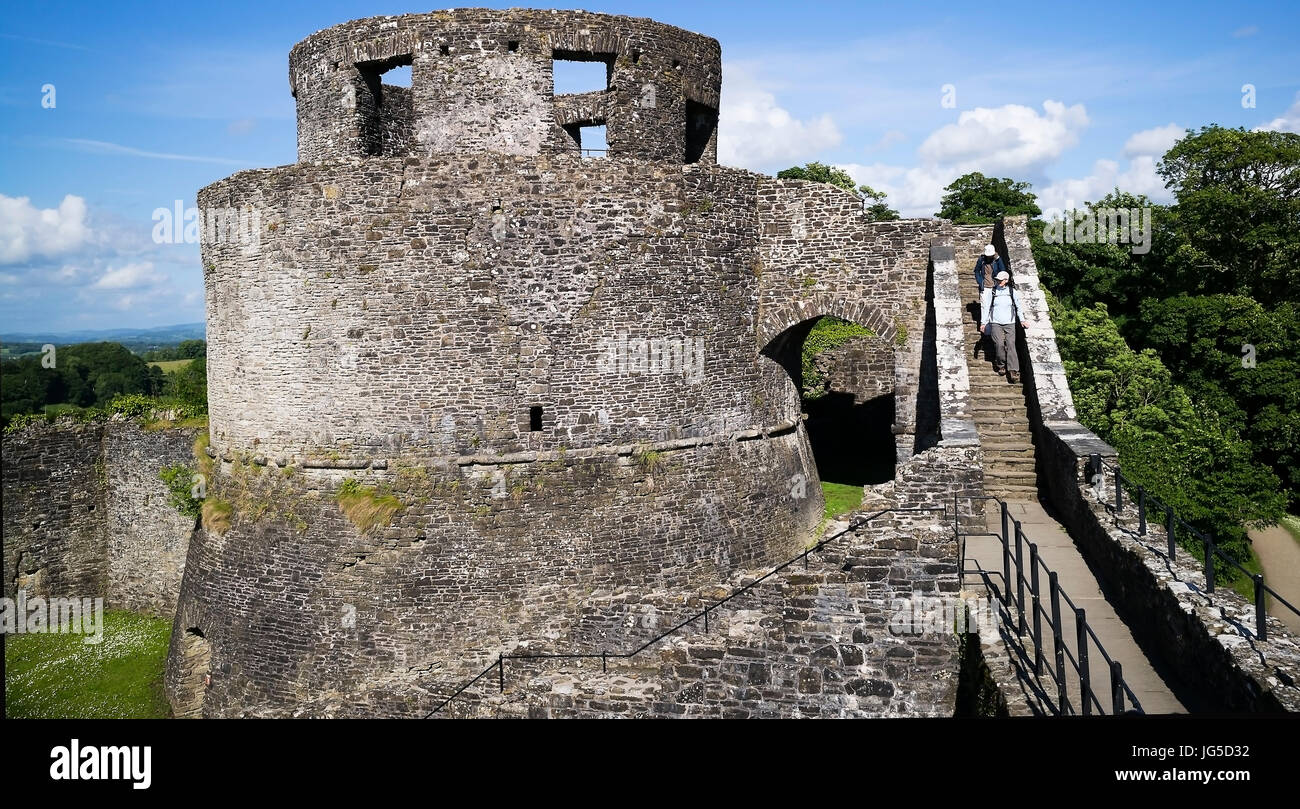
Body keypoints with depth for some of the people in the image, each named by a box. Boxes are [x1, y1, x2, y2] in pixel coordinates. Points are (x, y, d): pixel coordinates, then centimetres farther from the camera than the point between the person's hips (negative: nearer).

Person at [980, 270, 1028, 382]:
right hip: (996, 323, 0)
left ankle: (1013, 371, -16)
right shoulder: (992, 292, 4)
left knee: (1011, 345, -12)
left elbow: (1018, 306, 16)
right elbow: (986, 308, 7)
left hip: (1009, 323, 0)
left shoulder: (1012, 291, 6)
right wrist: (983, 322, 2)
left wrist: (1021, 320, 13)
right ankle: (1000, 365, 6)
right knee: (999, 344, -16)